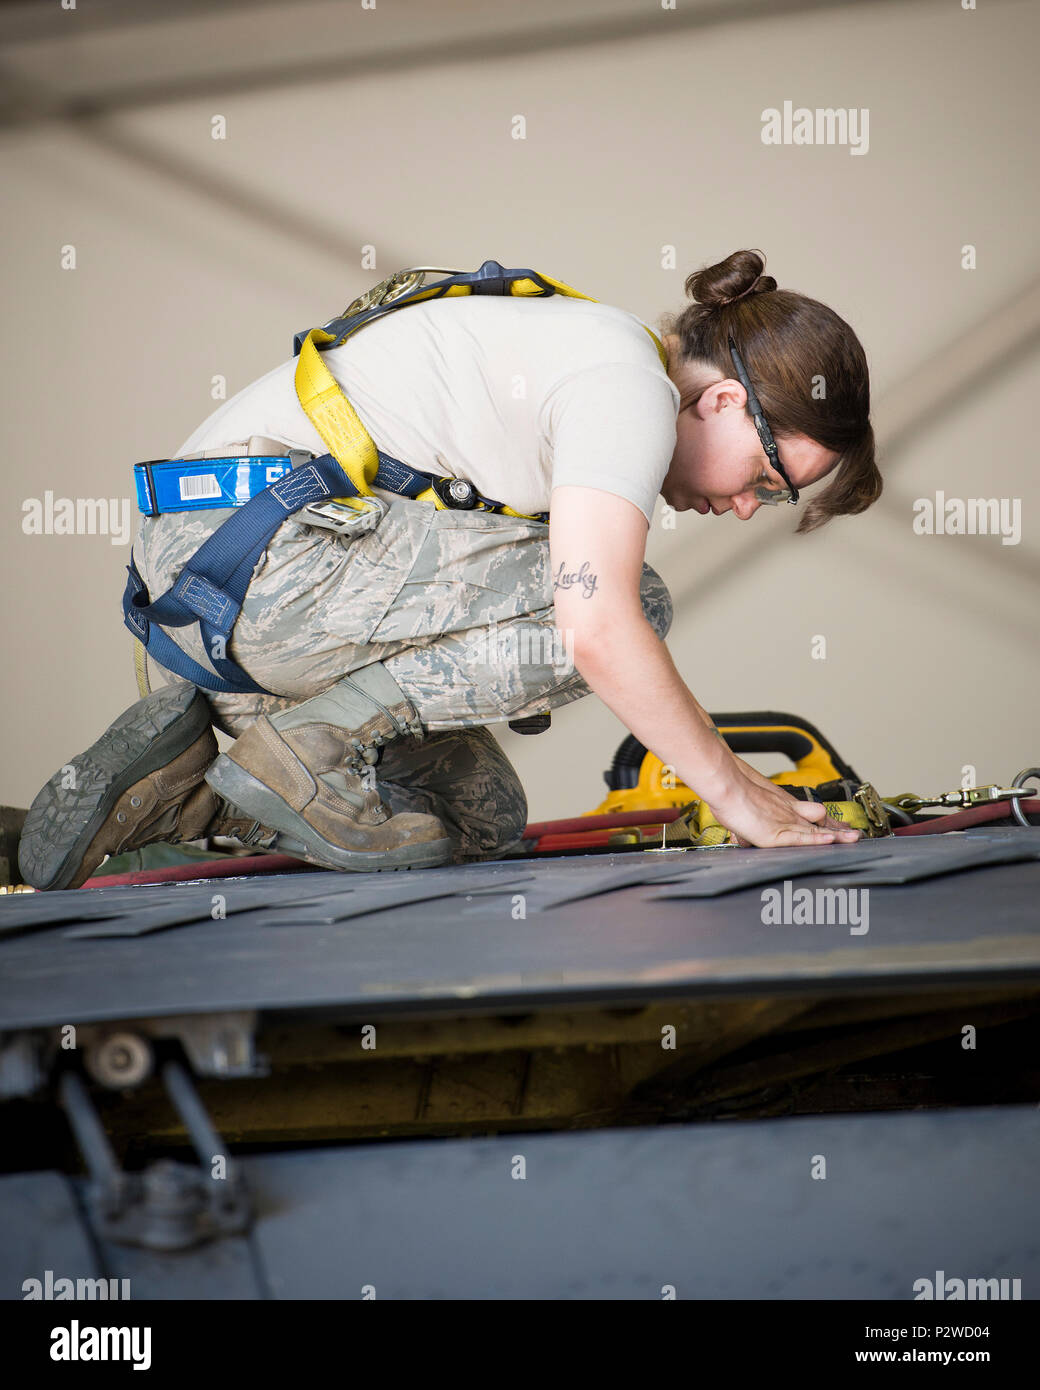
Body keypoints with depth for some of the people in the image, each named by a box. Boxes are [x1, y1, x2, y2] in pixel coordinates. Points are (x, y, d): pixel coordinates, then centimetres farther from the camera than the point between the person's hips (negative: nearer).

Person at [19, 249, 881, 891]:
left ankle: (182, 787, 8)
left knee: (479, 824, 12)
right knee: (633, 600, -17)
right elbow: (596, 624, -23)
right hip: (252, 538, -11)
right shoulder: (630, 385, -12)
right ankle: (309, 740, -12)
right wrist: (734, 791, -13)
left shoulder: (594, 350, 19)